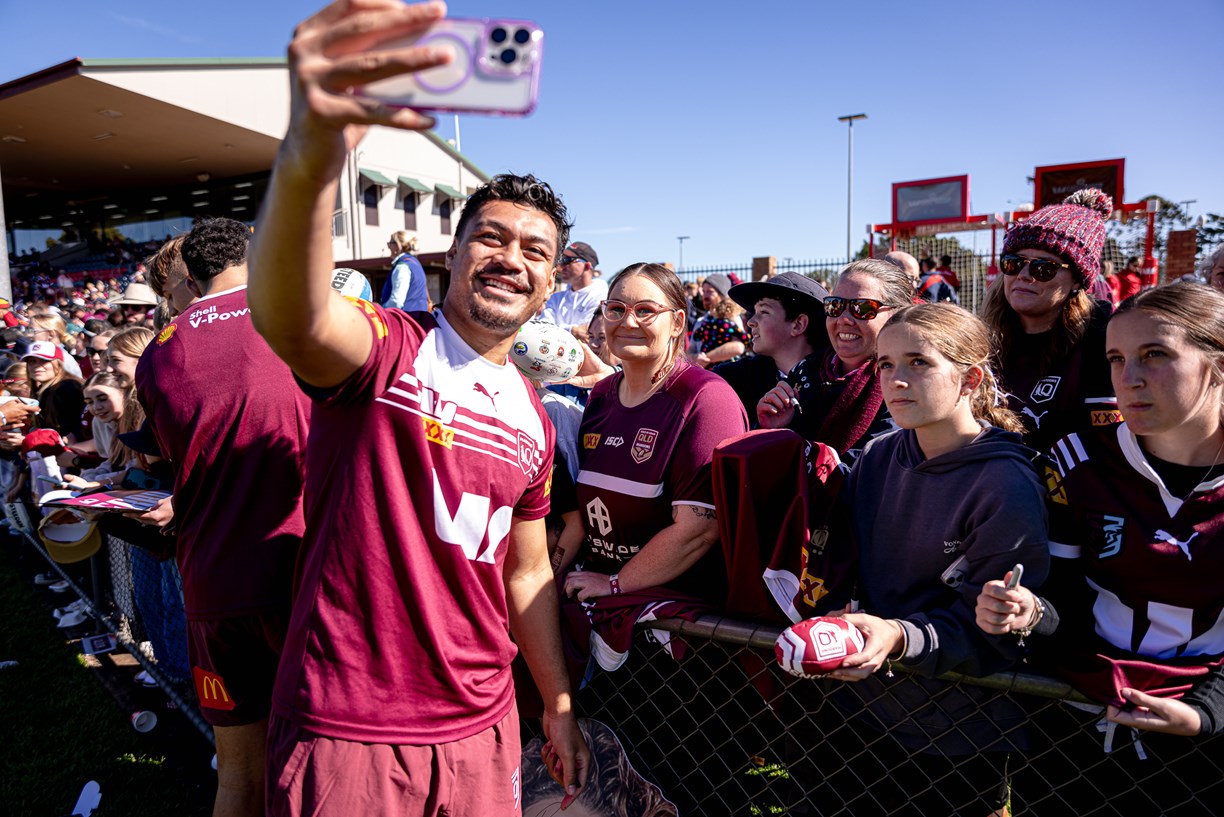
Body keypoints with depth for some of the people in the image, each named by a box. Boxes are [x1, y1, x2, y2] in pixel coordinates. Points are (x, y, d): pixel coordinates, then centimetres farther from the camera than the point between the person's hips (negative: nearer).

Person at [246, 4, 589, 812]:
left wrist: (559, 703, 15)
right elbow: (290, 318, -36)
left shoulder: (534, 423, 6)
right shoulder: (388, 346, -12)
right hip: (345, 732, -5)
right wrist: (309, 158, -54)